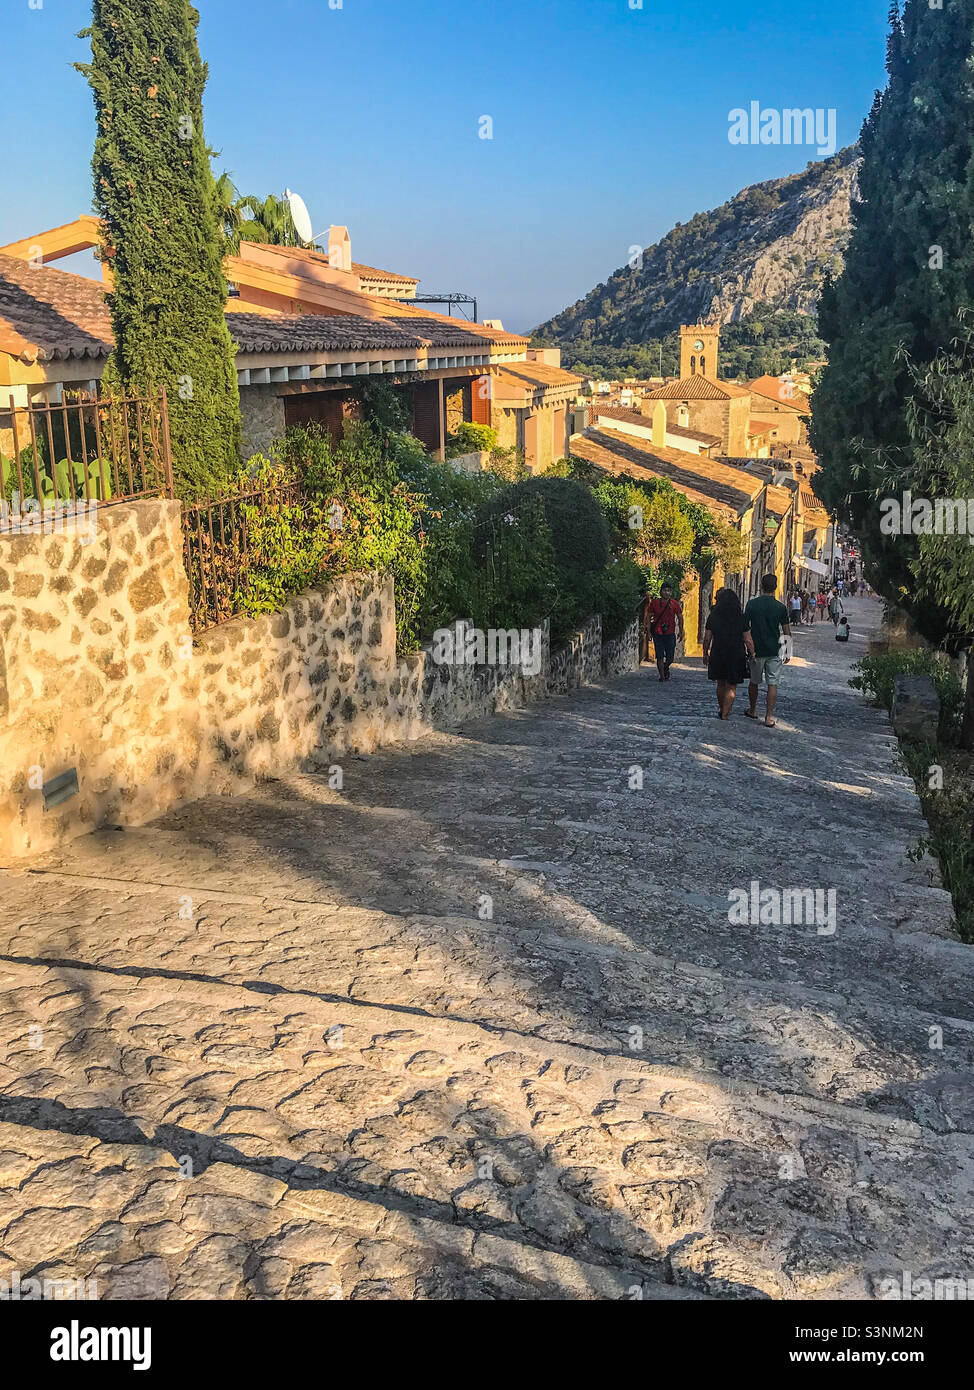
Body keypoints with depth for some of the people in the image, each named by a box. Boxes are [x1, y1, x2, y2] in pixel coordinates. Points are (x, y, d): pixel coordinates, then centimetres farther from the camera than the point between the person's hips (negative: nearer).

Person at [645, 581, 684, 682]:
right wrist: (649, 631, 0)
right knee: (659, 657, -1)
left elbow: (680, 618, 8)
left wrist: (681, 632, 4)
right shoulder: (654, 603, -1)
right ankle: (662, 676, 9)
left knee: (670, 657, 4)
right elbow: (648, 617, 6)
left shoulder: (675, 604, 0)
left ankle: (666, 668, 34)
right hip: (657, 634, -1)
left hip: (670, 634, 1)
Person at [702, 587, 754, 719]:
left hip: (717, 655, 2)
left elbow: (707, 638, -1)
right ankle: (725, 713, 4)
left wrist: (705, 653, 12)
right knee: (731, 687, 6)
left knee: (721, 684, 19)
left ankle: (721, 710, 31)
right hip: (736, 655, -2)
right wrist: (752, 654, 4)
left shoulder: (713, 616, -5)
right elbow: (747, 640, -8)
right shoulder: (741, 618, -10)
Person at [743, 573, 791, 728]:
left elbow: (745, 627, 1)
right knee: (772, 684, 3)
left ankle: (753, 711, 31)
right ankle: (769, 717, 1)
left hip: (756, 650, 1)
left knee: (754, 682, 17)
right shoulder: (781, 607, -6)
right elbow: (787, 632, -2)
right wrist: (787, 651, 10)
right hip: (774, 651, -1)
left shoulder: (752, 604, -5)